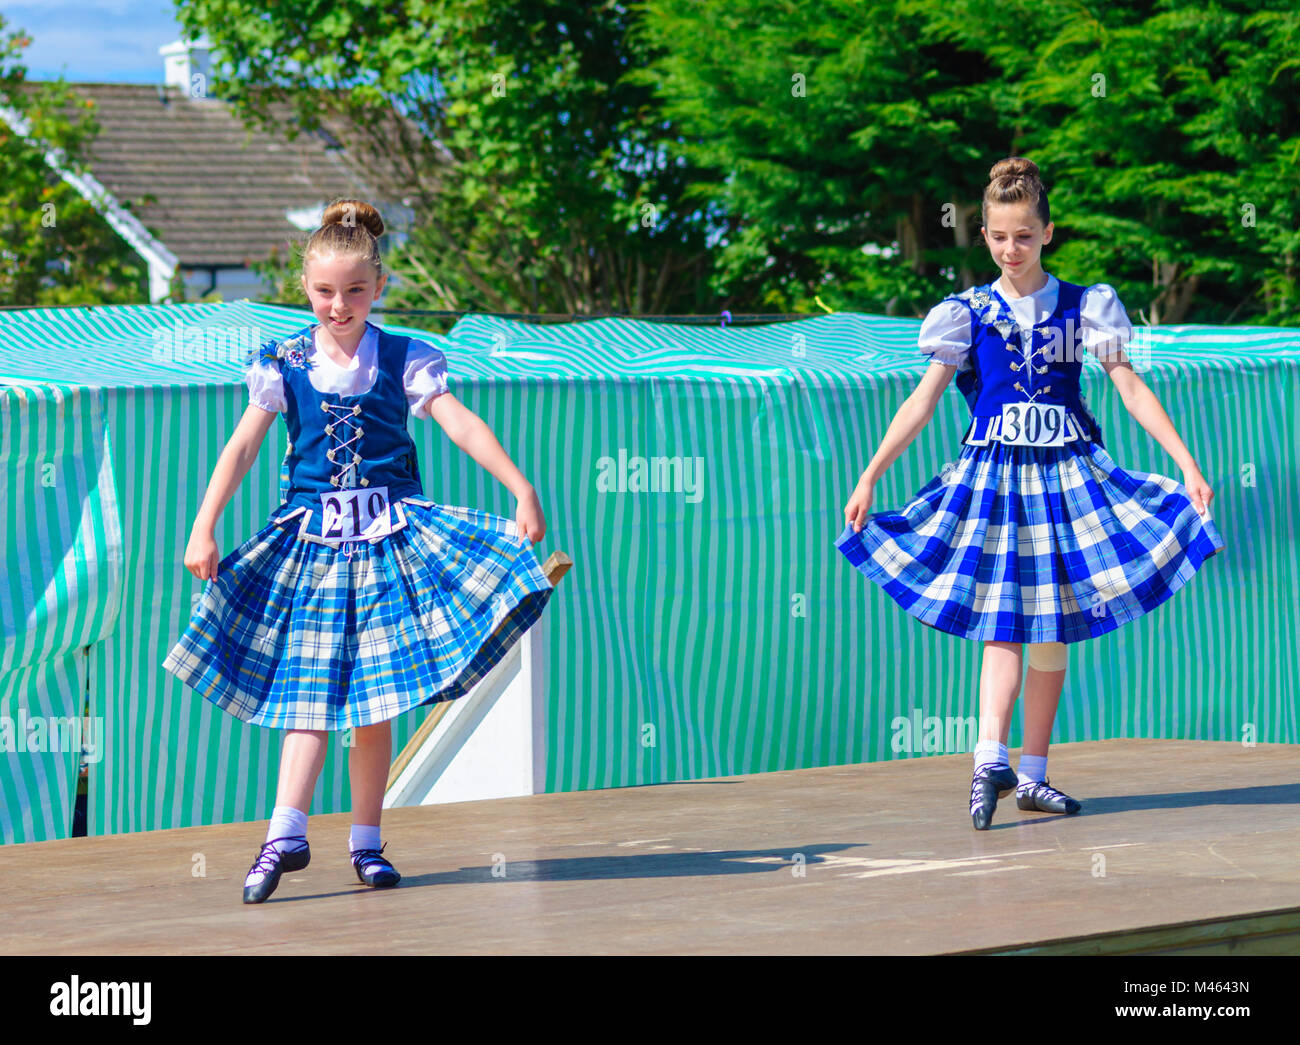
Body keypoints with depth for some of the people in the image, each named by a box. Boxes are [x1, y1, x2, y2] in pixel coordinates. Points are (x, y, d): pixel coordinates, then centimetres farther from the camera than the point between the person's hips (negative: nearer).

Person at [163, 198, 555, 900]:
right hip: (309, 541, 0)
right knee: (310, 694, -8)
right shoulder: (284, 363, 3)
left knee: (375, 700, 2)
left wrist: (521, 489, -13)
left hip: (389, 538, 0)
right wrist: (204, 528, -3)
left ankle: (366, 840, 9)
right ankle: (285, 835, -13)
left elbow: (462, 426, -4)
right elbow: (242, 446, 2)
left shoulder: (404, 361, 2)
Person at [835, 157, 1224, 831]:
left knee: (1053, 629, 3)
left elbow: (1130, 387, 2)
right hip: (991, 474, -1)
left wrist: (1187, 463, -5)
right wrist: (869, 477, -3)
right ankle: (990, 761, -23)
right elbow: (924, 398, 2)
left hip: (1065, 473, 1)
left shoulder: (1083, 307, 5)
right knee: (1001, 624, -12)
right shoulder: (968, 314, 4)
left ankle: (1032, 775, 9)